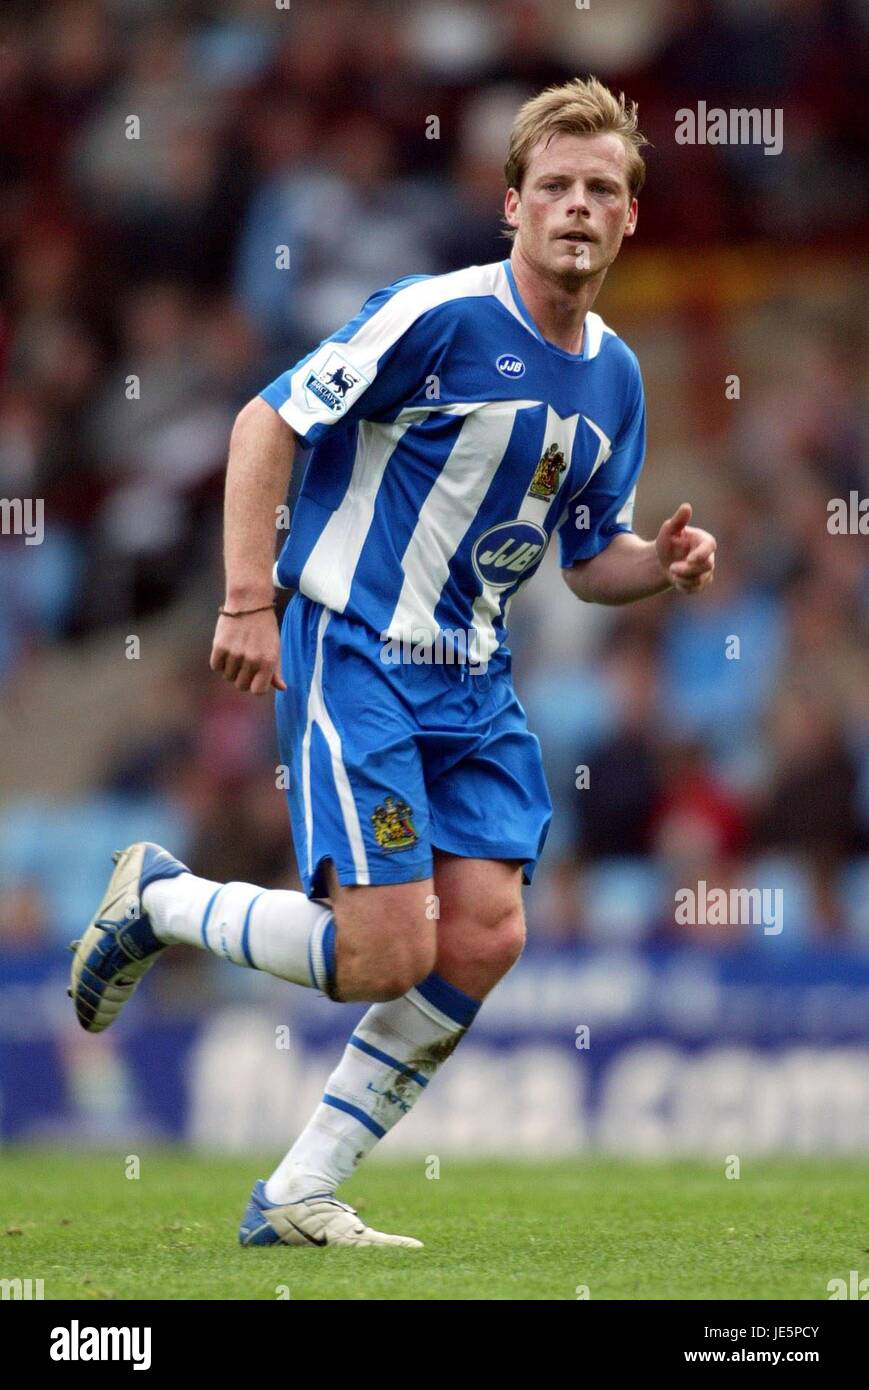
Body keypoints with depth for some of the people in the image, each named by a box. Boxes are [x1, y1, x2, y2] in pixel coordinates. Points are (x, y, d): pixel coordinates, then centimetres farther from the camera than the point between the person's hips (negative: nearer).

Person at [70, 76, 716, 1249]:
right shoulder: (441, 315, -13)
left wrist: (664, 565, -3)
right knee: (387, 955, -15)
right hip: (351, 654, -7)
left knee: (486, 934, -7)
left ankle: (299, 1196, 5)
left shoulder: (615, 378, 9)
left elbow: (591, 558, 20)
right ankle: (158, 900, 12)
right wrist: (247, 602, -19)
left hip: (472, 678, 7)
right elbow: (267, 423, -12)